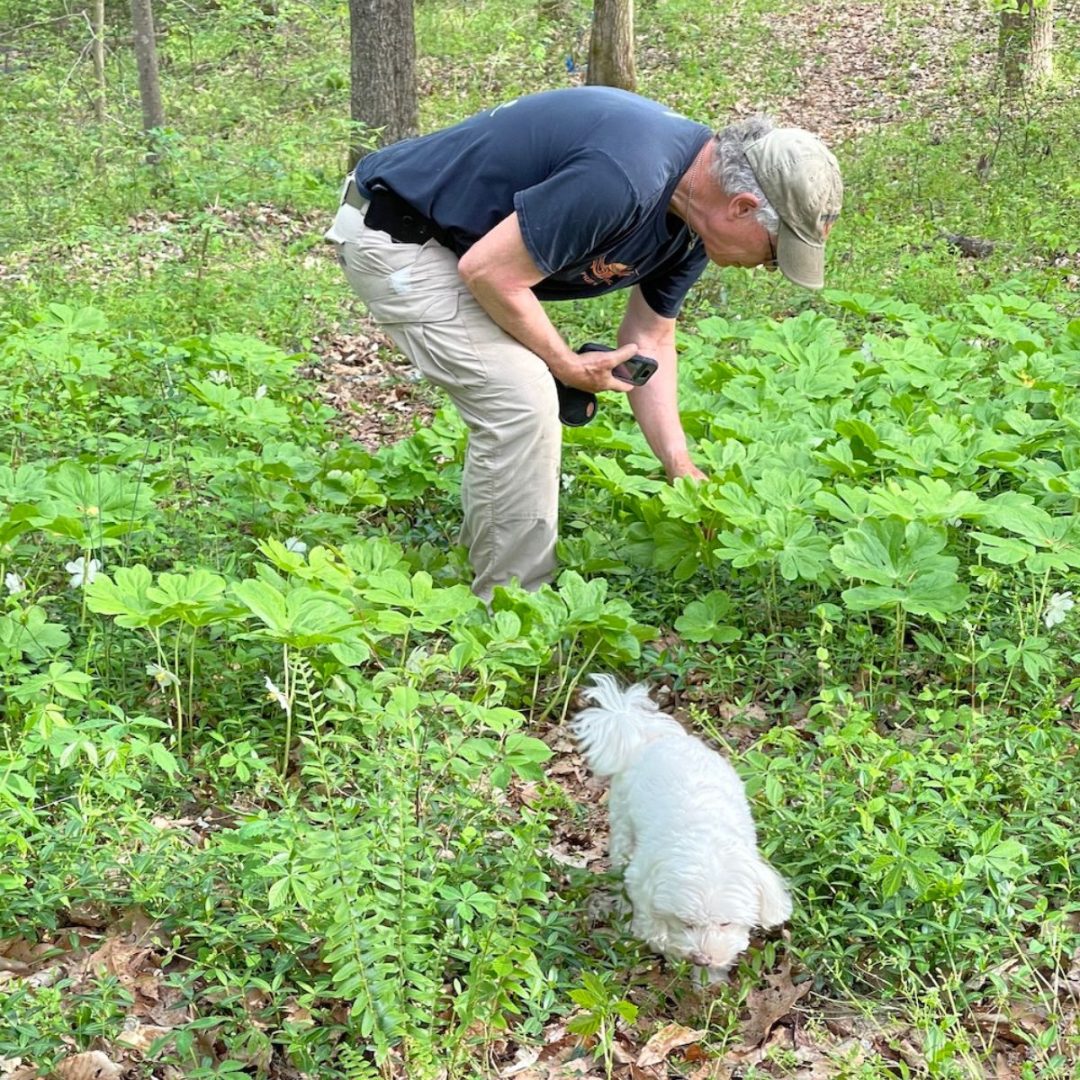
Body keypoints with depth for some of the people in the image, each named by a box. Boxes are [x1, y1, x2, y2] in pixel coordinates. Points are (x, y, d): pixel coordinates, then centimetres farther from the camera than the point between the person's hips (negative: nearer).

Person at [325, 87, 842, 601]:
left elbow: (649, 339, 9)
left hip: (447, 238, 10)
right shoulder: (622, 179, -32)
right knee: (519, 400, -16)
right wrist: (569, 365, -13)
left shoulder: (692, 211, -1)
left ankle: (483, 563, 28)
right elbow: (487, 272, -27)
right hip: (393, 232, -10)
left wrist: (682, 469, 1)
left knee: (529, 397, 14)